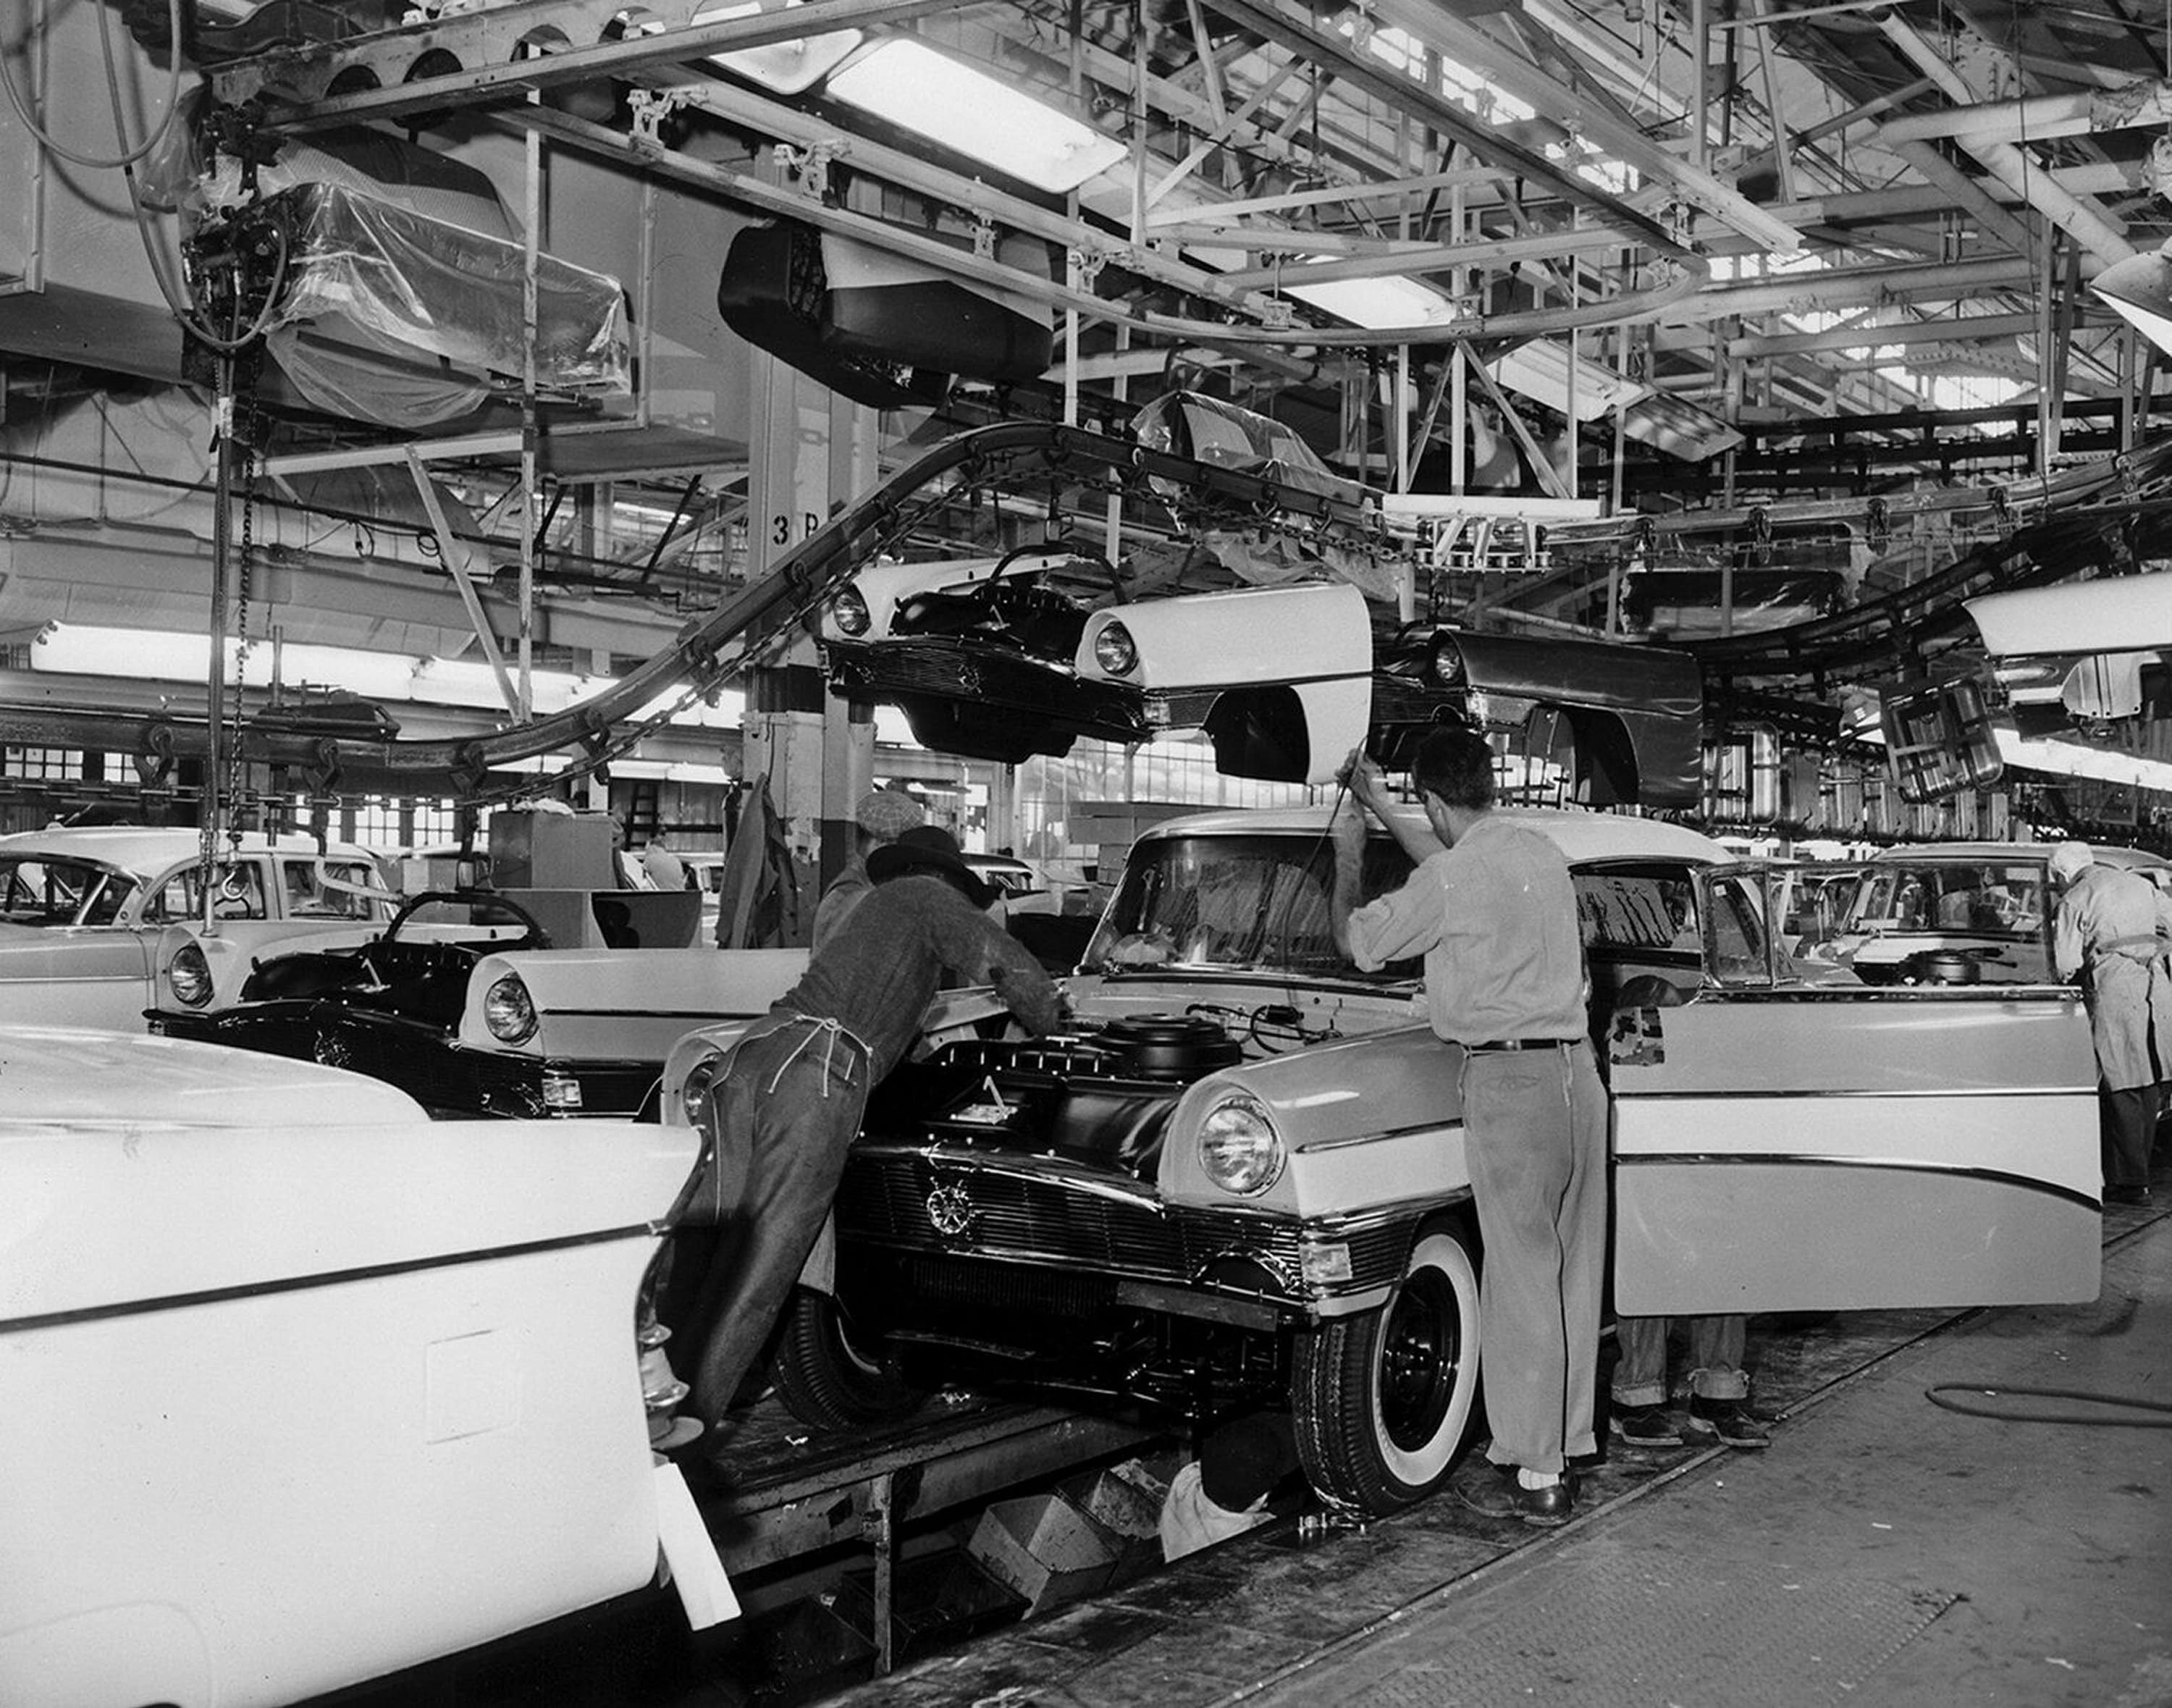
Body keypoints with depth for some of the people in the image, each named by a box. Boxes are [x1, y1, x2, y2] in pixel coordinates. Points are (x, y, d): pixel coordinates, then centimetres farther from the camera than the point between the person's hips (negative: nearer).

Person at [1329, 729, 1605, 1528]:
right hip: (1578, 1071, 8)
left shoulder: (1450, 879, -12)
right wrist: (1378, 809, 39)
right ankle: (1565, 1445, 23)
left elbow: (1358, 942, 3)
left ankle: (1535, 1477, 2)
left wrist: (1348, 857, 18)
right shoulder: (1543, 853, 11)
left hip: (1510, 1080, -8)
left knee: (1521, 1281, -3)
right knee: (1574, 1274, 13)